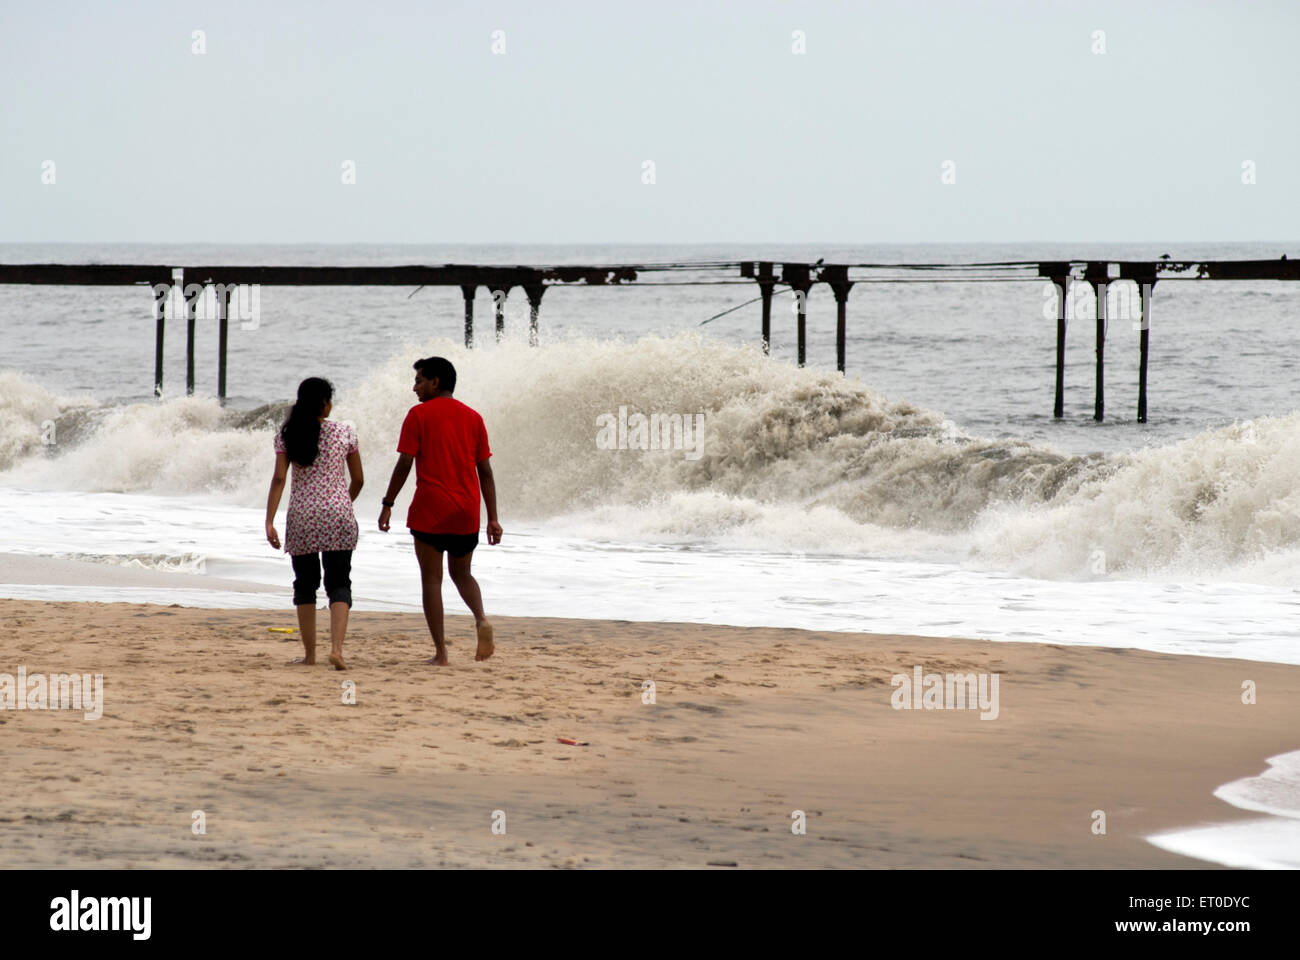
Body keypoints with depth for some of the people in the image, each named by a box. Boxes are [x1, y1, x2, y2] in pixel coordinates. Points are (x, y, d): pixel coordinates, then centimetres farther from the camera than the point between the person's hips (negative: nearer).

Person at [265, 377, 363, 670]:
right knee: (339, 584, 2)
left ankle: (310, 654, 14)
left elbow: (279, 479, -6)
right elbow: (358, 480, 8)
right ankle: (337, 647, -17)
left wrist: (269, 521, -7)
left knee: (305, 585, 12)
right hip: (337, 513, -1)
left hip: (301, 515, 1)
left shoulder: (287, 436, 1)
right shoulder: (344, 433, 1)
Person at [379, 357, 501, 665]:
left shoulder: (419, 415, -3)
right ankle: (481, 619, -9)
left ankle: (440, 651, -2)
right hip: (466, 513, 4)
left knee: (431, 578, 3)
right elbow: (485, 471, 9)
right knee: (461, 573, 19)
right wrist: (493, 519, 10)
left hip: (429, 512, -4)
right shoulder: (473, 418, 10)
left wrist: (388, 504, 0)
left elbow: (404, 464, -8)